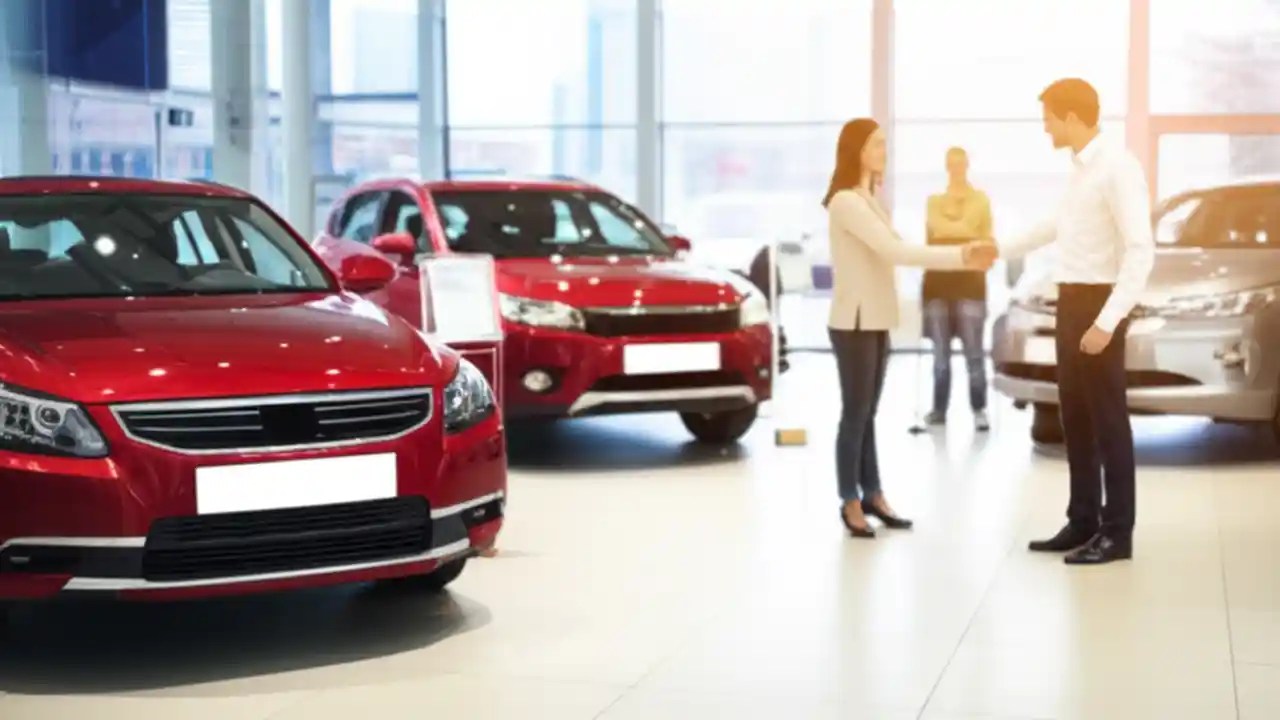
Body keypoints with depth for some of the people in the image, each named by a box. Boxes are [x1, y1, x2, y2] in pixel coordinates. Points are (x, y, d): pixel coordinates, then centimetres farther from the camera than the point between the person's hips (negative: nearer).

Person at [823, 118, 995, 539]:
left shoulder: (868, 201, 18)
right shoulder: (846, 202, -14)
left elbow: (893, 252, 8)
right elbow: (894, 251, -23)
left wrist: (963, 258, -3)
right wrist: (960, 257, -23)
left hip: (876, 320, 9)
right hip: (853, 322, -9)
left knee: (868, 412, 12)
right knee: (855, 413, -3)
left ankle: (872, 495, 18)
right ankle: (851, 502, 4)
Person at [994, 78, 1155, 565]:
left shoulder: (1117, 167, -17)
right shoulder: (1081, 167, 11)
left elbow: (1141, 250, -22)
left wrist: (1107, 321, -26)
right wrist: (1002, 250, 38)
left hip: (1098, 304, -9)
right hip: (1072, 301, 9)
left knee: (1108, 419, -1)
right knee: (1075, 418, 14)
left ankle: (1117, 532, 8)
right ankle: (1083, 522, 23)